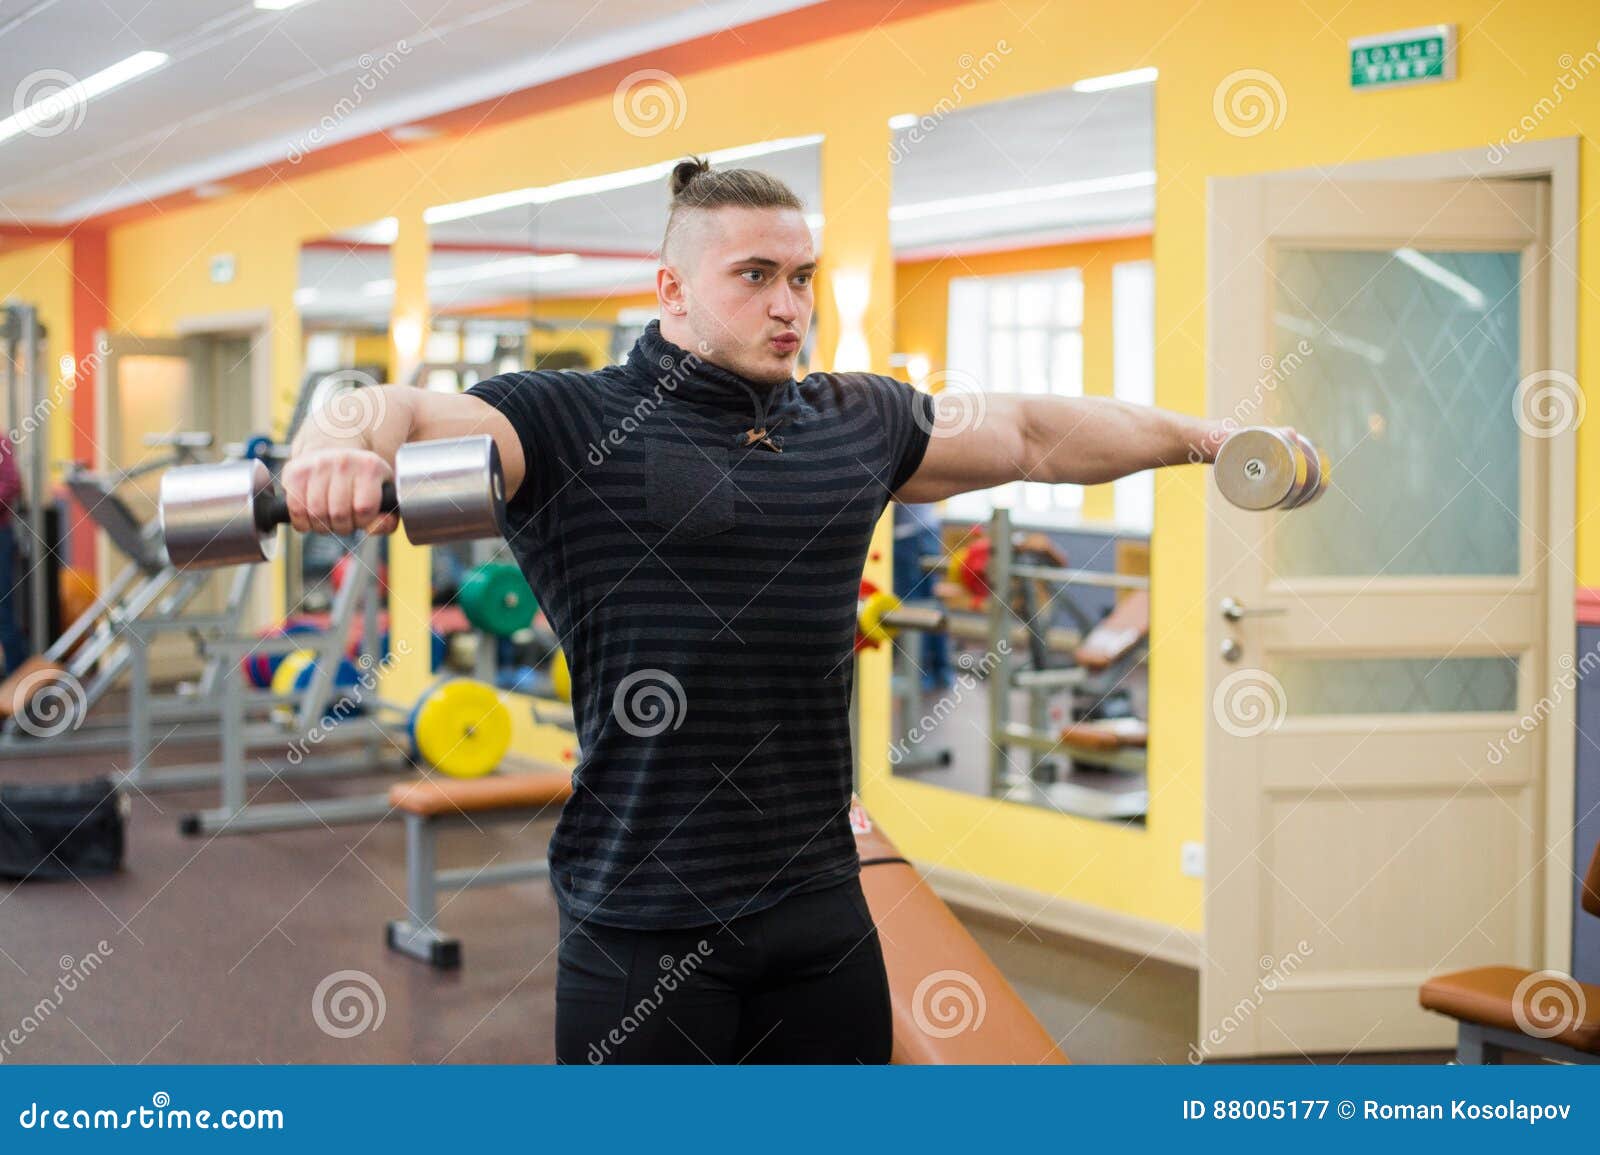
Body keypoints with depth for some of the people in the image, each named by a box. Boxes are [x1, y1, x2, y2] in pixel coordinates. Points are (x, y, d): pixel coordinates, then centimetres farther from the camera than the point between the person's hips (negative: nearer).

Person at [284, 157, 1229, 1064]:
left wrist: (1193, 434, 33)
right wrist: (347, 444, -44)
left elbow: (1034, 433, 24)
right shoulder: (569, 423, -5)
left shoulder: (857, 424, 11)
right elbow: (412, 418, -21)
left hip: (821, 911, 5)